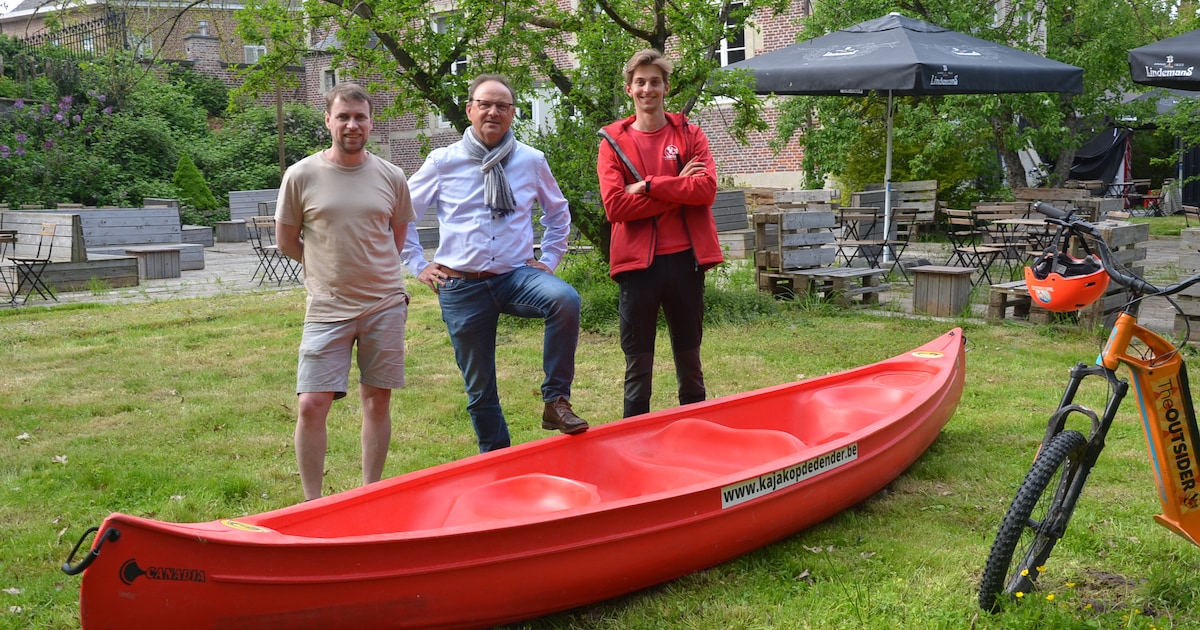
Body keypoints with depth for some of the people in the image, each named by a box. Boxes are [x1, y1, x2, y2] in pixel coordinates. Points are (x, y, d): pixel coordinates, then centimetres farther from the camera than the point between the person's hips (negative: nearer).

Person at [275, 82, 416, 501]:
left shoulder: (391, 177, 3)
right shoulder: (301, 176, -3)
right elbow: (287, 242, 8)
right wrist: (330, 269, 10)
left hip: (385, 305, 2)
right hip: (327, 309, -2)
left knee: (377, 400, 9)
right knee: (311, 406, -7)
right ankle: (312, 502, 7)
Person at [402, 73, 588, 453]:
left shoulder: (532, 161, 4)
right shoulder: (443, 162, 1)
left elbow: (558, 213, 20)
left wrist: (549, 260, 11)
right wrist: (418, 265, 6)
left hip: (517, 276, 0)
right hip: (461, 286, 0)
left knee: (565, 299, -33)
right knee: (479, 386, 6)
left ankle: (556, 401, -21)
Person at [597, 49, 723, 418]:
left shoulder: (689, 134, 8)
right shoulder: (614, 141, 4)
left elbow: (706, 189, -8)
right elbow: (615, 206, -10)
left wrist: (649, 185, -13)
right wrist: (678, 188, -9)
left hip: (685, 258, 1)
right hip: (638, 261, -1)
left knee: (689, 359, 12)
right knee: (638, 364, 5)